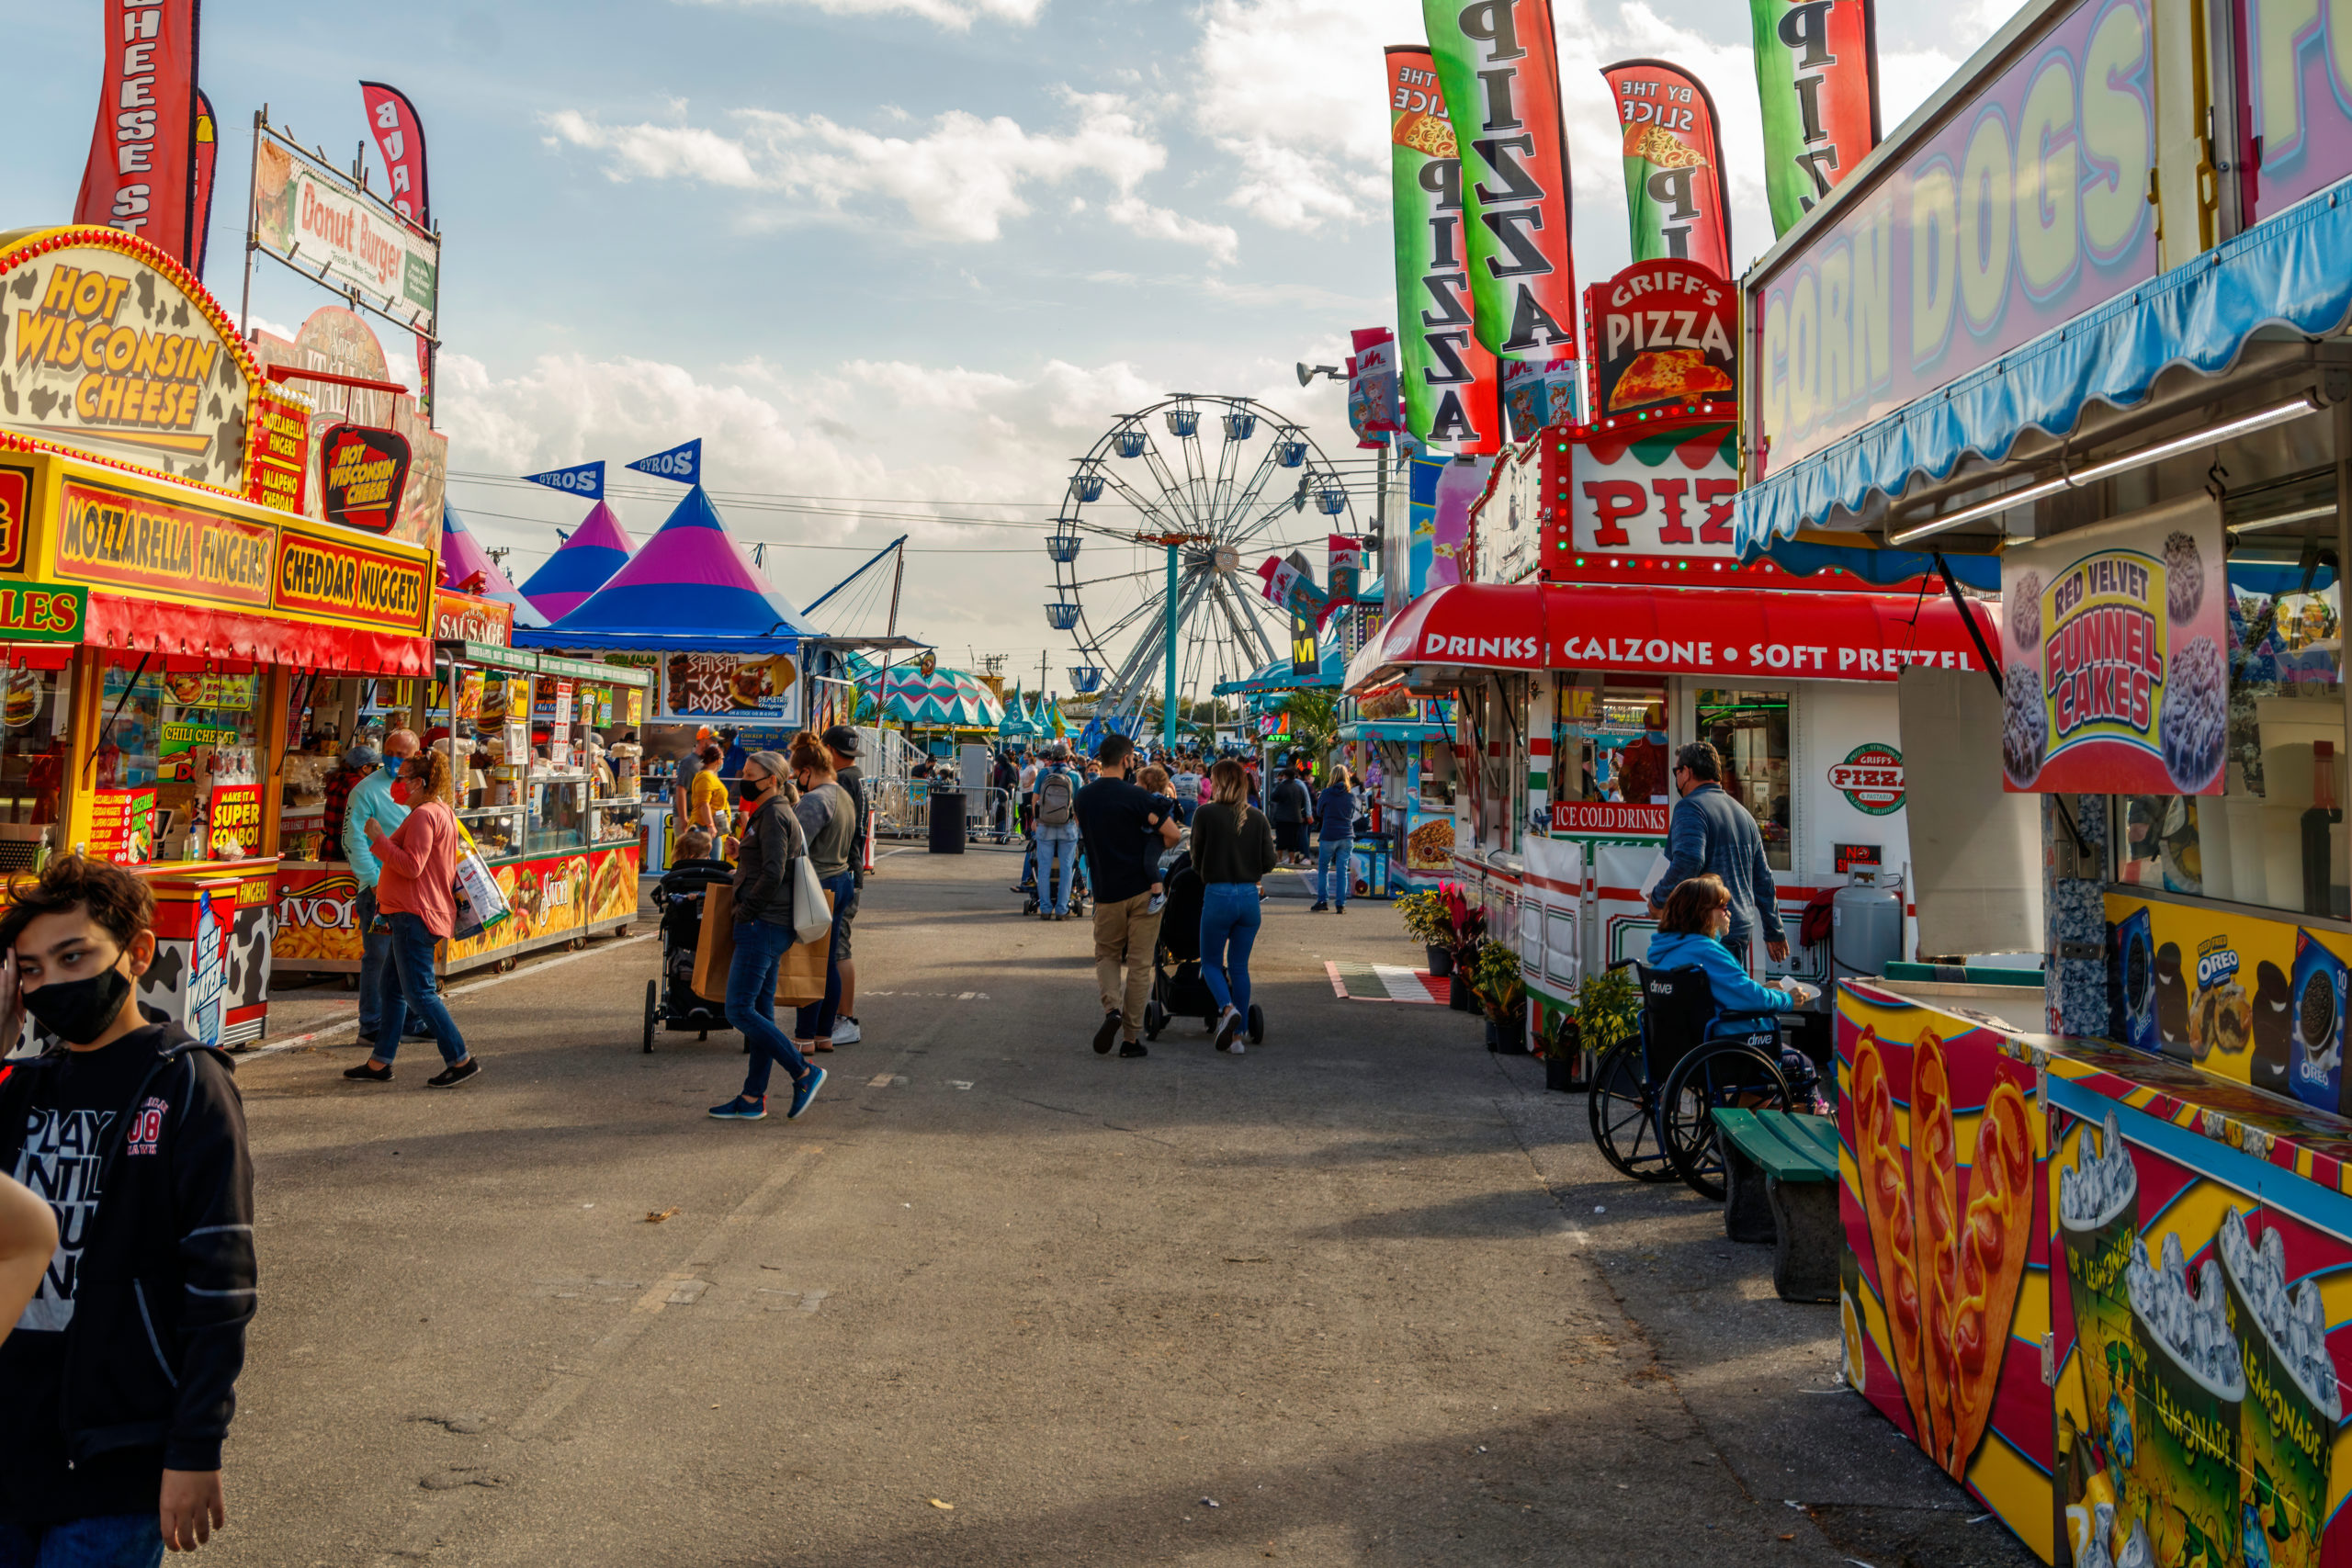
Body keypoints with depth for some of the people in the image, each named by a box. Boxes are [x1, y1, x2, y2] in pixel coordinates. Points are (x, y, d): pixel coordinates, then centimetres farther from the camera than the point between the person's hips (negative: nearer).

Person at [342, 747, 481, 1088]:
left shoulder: (424, 815, -16)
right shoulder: (443, 812, 17)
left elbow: (412, 866, -25)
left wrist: (378, 838, -17)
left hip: (415, 914, -11)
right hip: (412, 913, 11)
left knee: (420, 992, -9)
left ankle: (461, 1061, -7)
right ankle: (379, 1063, 22)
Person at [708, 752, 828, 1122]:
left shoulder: (774, 816, -12)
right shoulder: (772, 814, 20)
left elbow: (773, 874, -21)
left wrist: (745, 912, -13)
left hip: (763, 925, -10)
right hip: (771, 926, 10)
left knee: (739, 1010, -10)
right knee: (760, 1010, 10)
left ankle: (804, 1073, -4)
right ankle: (752, 1099, 13)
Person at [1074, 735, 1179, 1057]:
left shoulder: (1083, 797, 4)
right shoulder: (1135, 797, -11)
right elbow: (1172, 834, -12)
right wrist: (1155, 849, 8)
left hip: (1107, 892, 3)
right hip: (1143, 889, -3)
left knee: (1106, 955, 19)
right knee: (1139, 963, 5)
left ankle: (1112, 1009, -8)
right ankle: (1131, 1037, 6)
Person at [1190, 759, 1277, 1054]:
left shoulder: (1205, 814, -6)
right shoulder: (1258, 817, 4)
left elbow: (1196, 859, 2)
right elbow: (1269, 862, 2)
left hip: (1217, 896, -3)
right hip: (1249, 897, 3)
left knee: (1211, 962, 12)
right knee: (1239, 966, 12)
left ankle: (1227, 1008, -16)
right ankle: (1238, 1035, 11)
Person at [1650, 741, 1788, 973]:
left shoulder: (1690, 807, -10)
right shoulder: (1742, 811, 18)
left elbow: (1688, 861, -26)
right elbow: (1763, 878, 21)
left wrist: (1657, 898, -12)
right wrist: (1774, 932, 26)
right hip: (1742, 931, 8)